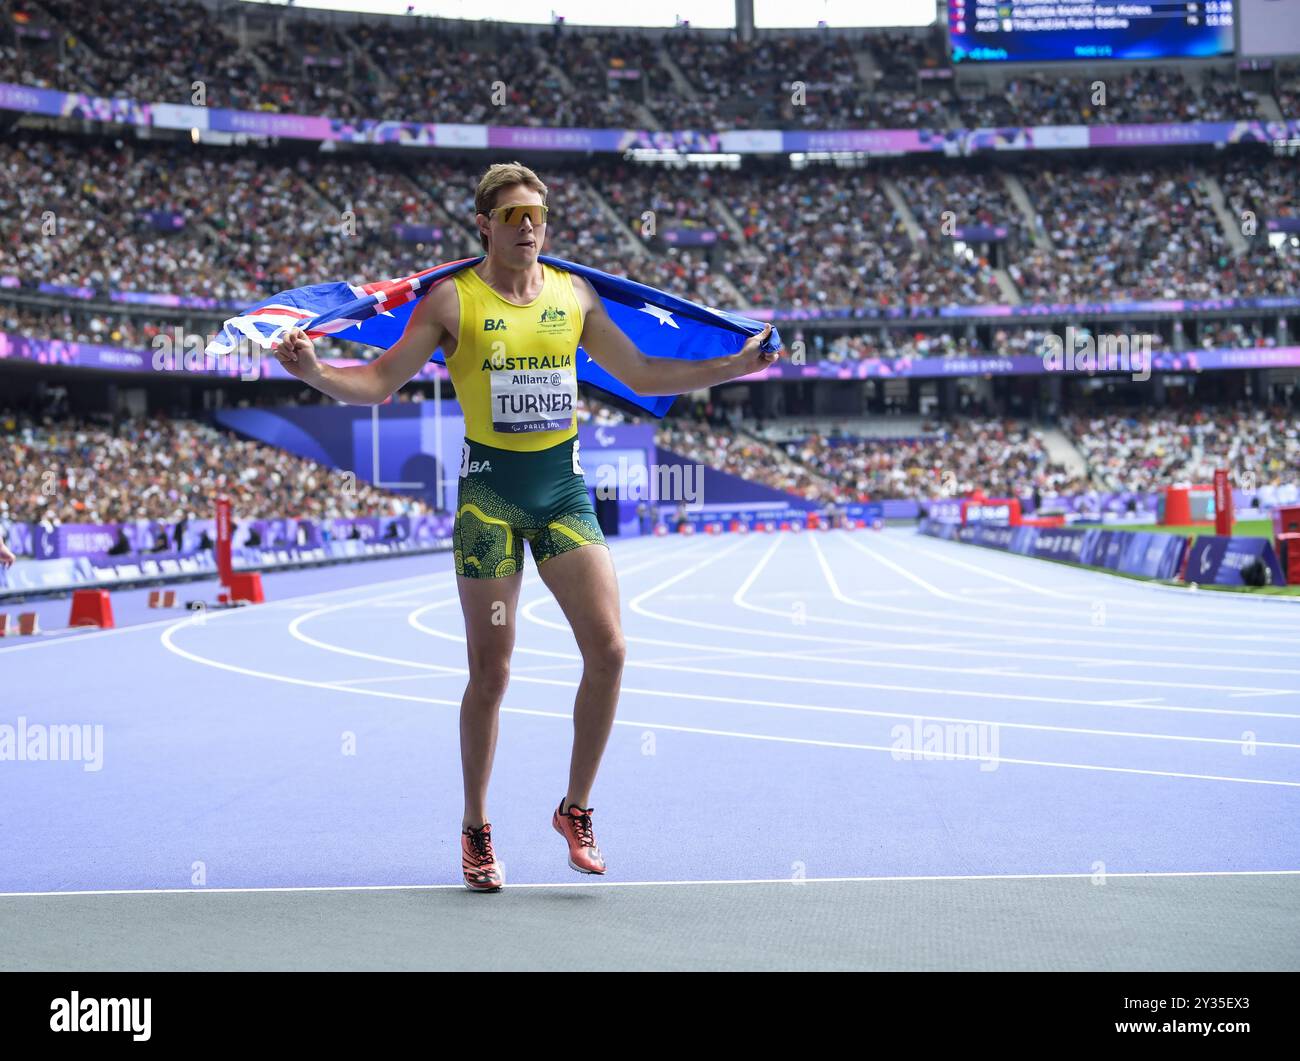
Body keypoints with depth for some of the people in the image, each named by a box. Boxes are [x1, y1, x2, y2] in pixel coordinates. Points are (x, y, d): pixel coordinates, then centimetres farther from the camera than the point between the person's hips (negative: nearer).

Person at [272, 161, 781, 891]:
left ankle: (576, 809, 12)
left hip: (563, 487, 3)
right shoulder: (452, 300, -2)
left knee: (608, 650, -7)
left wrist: (736, 367, 13)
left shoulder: (575, 295, 8)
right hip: (490, 489, -3)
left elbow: (641, 374, 17)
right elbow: (379, 383, -3)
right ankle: (477, 829, 17)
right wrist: (314, 372, -21)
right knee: (491, 671, 0)